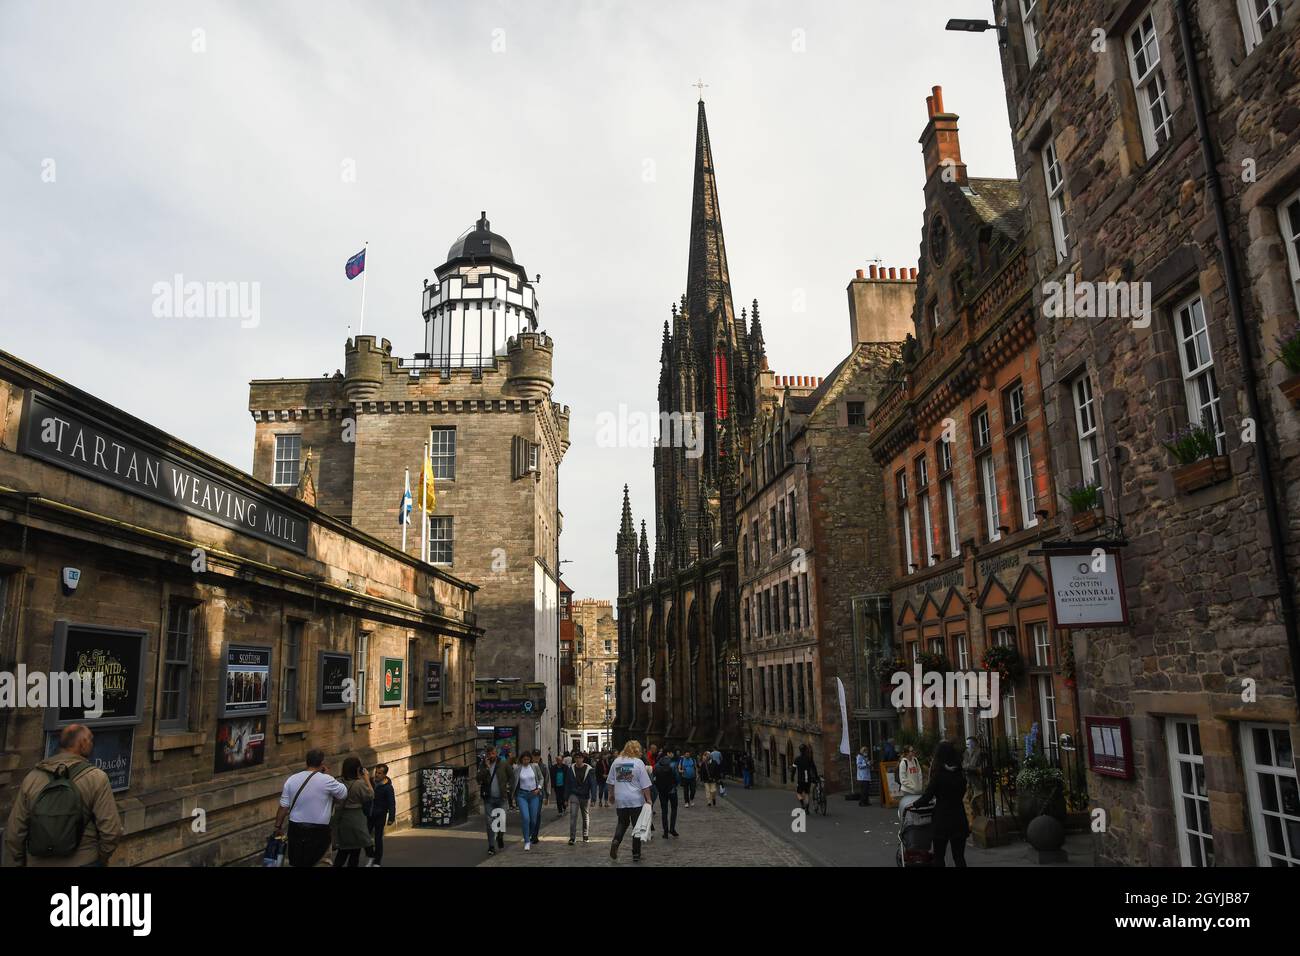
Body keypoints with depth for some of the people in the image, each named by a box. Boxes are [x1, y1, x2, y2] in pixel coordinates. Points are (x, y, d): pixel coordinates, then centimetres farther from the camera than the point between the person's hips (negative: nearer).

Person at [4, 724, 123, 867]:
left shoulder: (31, 779, -2)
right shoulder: (96, 778, -12)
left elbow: (13, 834, 0)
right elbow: (111, 831, -16)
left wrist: (21, 863, 15)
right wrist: (101, 860, 2)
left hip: (37, 863, 4)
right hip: (83, 862, -4)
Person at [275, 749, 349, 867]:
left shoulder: (292, 779, 0)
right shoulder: (326, 780, -13)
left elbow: (284, 806, 3)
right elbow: (344, 793, -1)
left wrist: (278, 826, 15)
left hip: (295, 828, 4)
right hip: (319, 831, -4)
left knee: (295, 863, 17)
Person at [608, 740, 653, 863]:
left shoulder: (616, 762, 4)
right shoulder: (638, 763, -8)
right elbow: (645, 785, -8)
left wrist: (611, 795, 24)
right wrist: (648, 799, -2)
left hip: (620, 800, 3)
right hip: (636, 801, -3)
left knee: (622, 823, 19)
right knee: (637, 826, 8)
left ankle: (616, 841, -6)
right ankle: (636, 855, 12)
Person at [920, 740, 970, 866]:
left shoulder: (938, 774, -14)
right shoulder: (960, 773, 0)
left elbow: (928, 795, -10)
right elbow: (962, 793, 12)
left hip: (942, 819, -4)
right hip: (959, 819, 4)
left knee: (939, 857, 8)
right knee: (959, 856, 10)